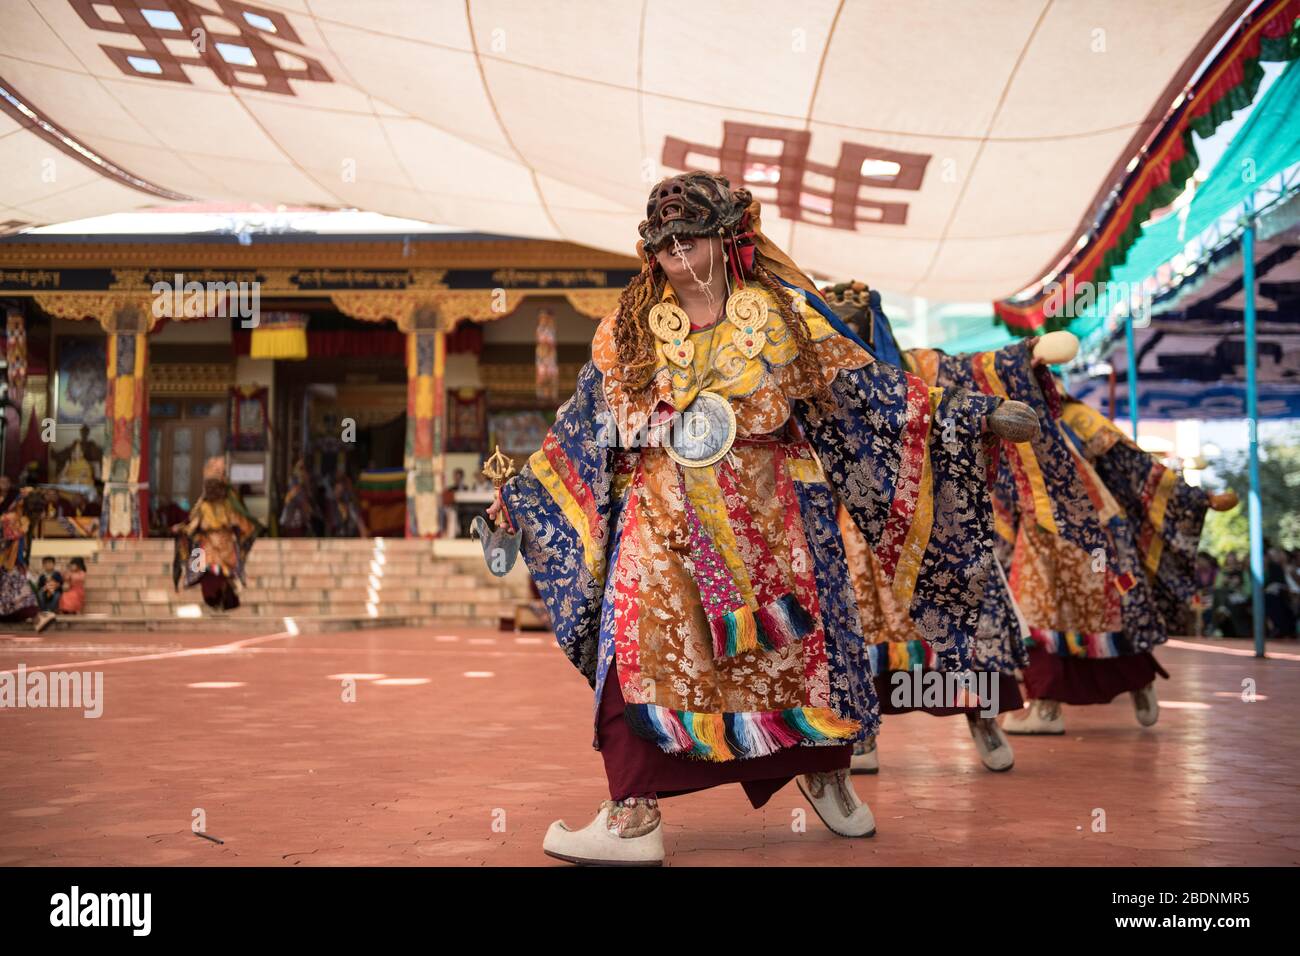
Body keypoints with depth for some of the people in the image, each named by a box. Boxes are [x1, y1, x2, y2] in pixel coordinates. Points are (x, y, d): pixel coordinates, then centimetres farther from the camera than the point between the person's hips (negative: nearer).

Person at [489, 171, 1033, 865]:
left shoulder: (783, 313, 3)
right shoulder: (630, 329, 7)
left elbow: (862, 387, 4)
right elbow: (583, 429, 14)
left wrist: (954, 412, -2)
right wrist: (520, 488, 13)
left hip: (770, 512, 0)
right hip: (666, 515, 0)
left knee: (800, 646, 6)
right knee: (639, 645, -16)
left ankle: (825, 773, 33)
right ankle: (633, 818, -13)